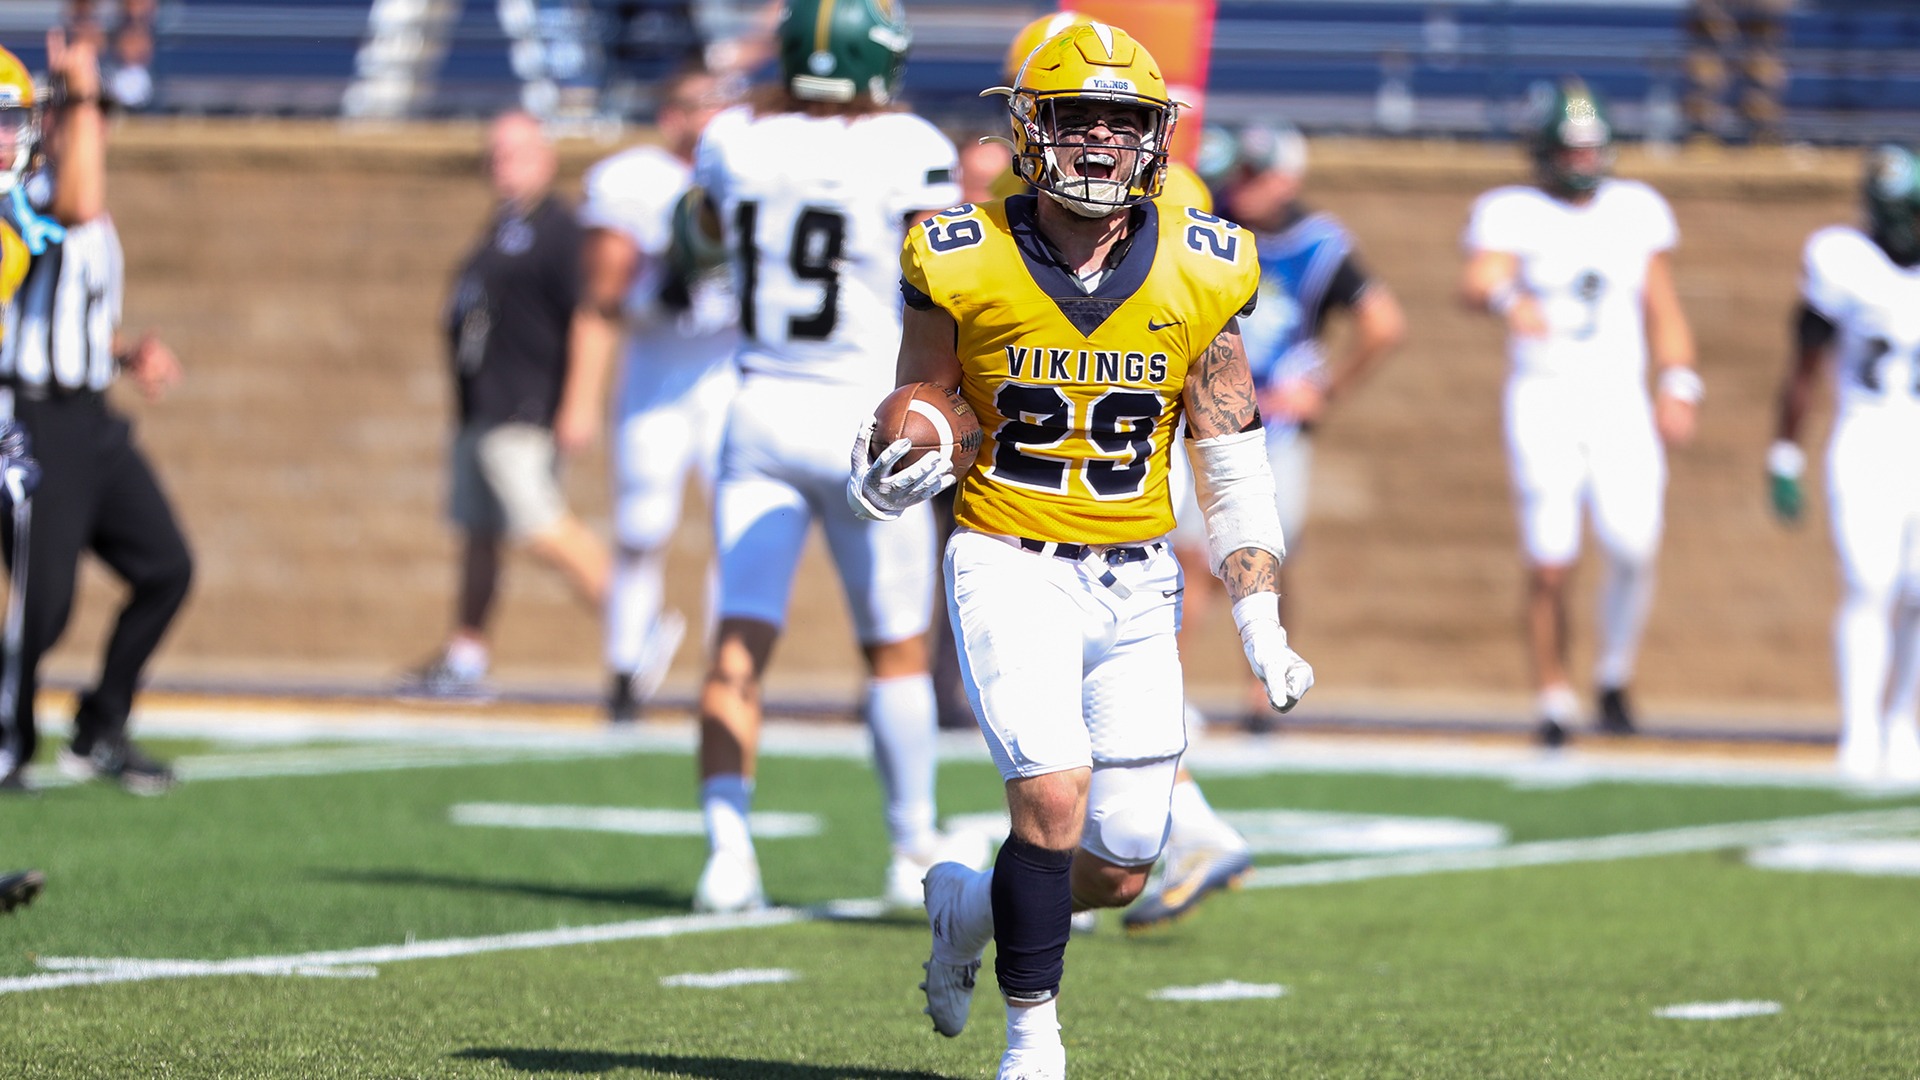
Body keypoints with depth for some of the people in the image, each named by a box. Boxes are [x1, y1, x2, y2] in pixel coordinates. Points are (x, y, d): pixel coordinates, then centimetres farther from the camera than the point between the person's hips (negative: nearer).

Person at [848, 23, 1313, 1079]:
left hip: (1134, 585, 3)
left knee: (1116, 872, 1)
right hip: (1009, 565, -3)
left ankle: (968, 906, 34)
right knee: (1053, 796, -22)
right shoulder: (969, 269, -6)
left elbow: (1235, 467, 6)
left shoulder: (1194, 277, 0)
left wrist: (1261, 624, 1)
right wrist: (889, 481, -18)